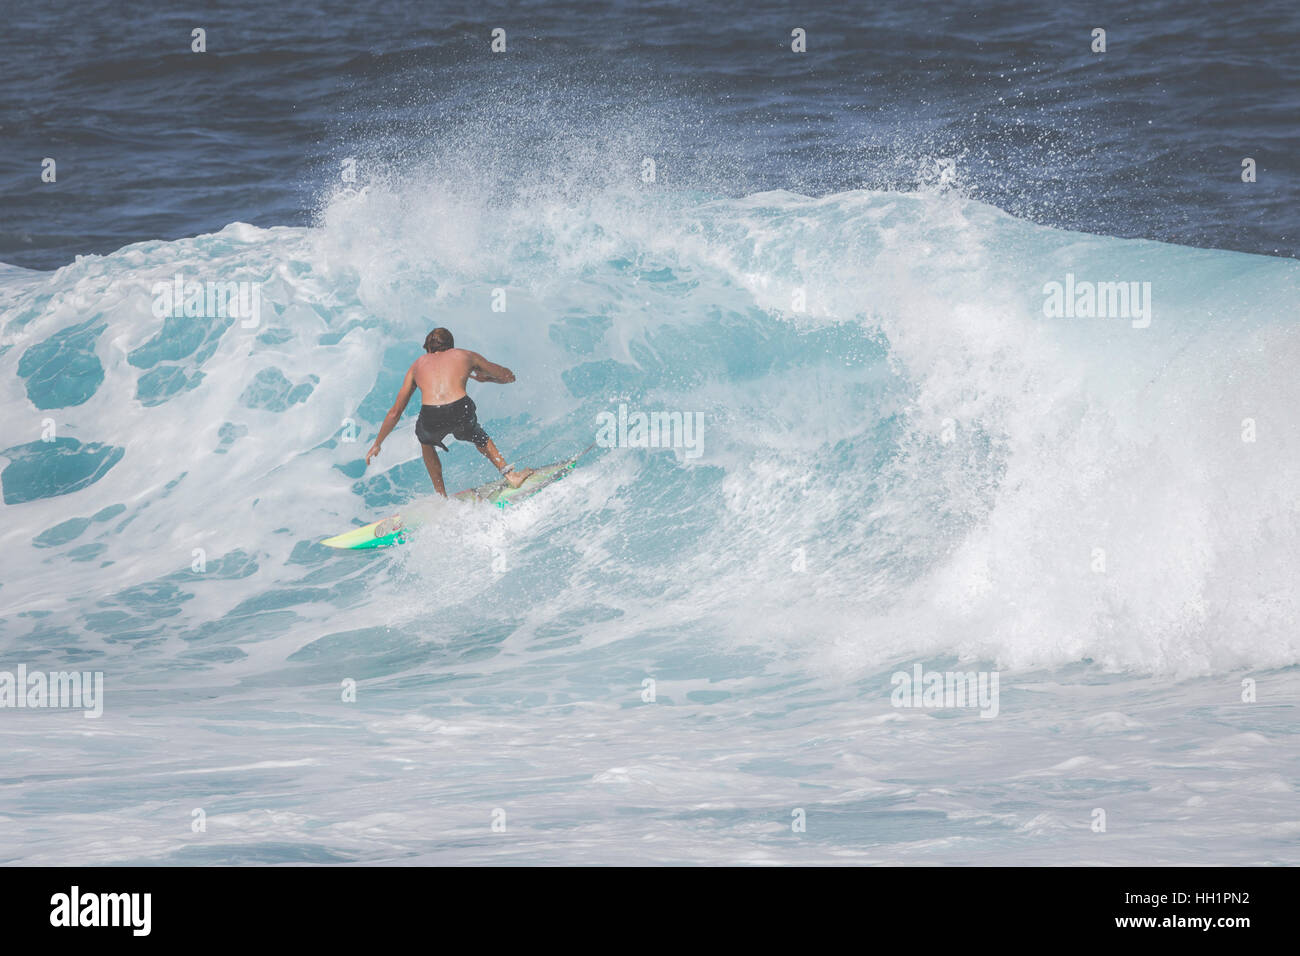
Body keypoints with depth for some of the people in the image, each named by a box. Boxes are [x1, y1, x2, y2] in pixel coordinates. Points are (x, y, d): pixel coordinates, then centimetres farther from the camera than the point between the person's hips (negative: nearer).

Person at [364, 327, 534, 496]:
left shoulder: (418, 364, 30)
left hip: (431, 418, 0)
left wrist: (377, 444, 42)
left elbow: (395, 412, 32)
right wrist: (485, 378, 59)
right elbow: (508, 377, 38)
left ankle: (442, 497, 34)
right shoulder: (465, 355, 28)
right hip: (462, 411, 0)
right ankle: (510, 474, 27)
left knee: (426, 441, 37)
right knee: (479, 437, 37)